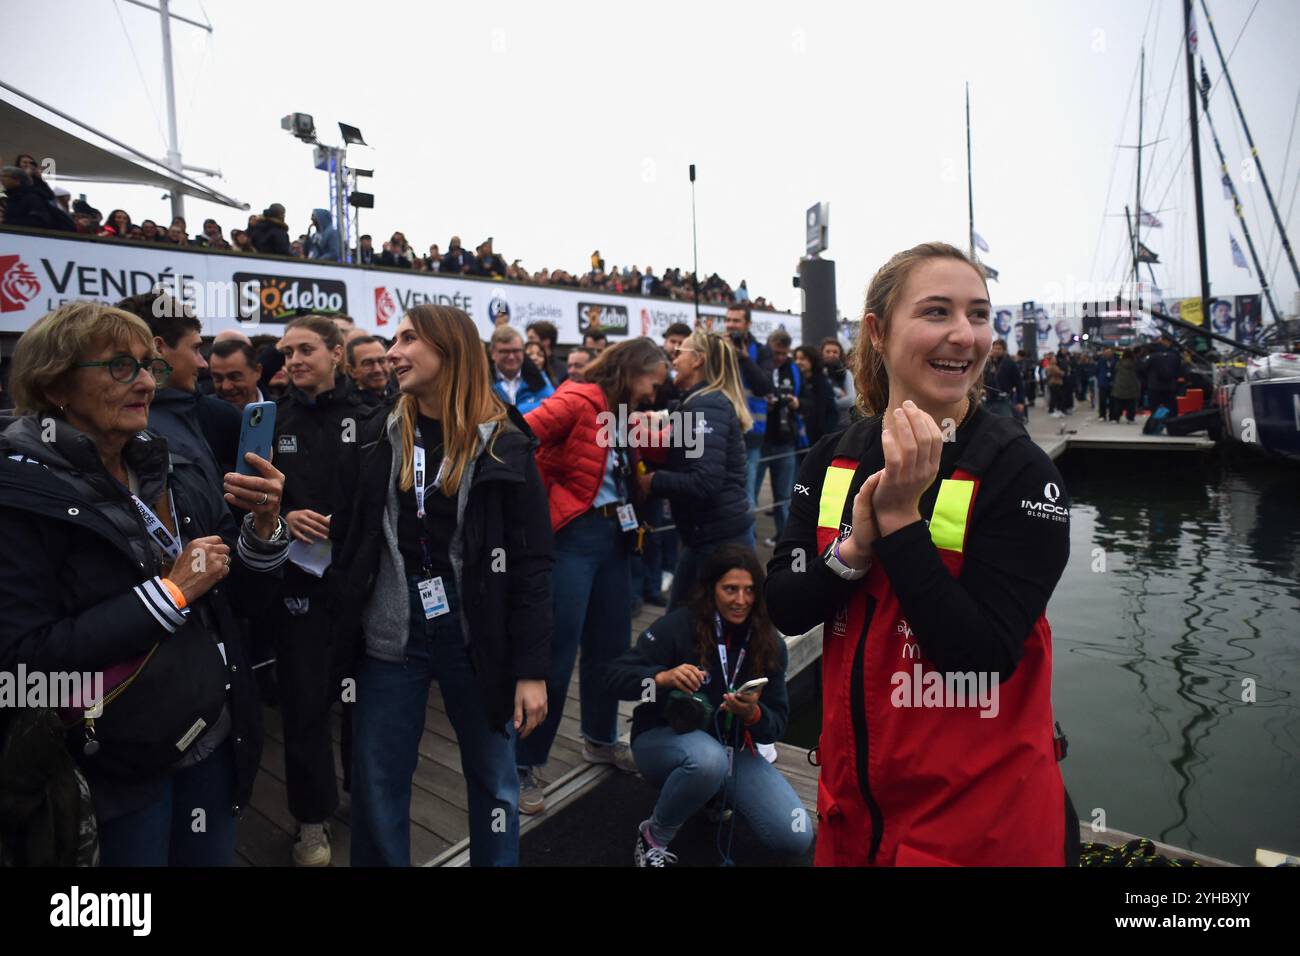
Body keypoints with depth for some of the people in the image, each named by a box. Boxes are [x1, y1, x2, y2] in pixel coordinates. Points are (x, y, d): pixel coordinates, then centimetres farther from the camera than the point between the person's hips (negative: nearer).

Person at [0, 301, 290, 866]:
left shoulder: (173, 471, 1)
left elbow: (235, 598, 5)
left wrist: (263, 526, -13)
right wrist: (168, 592, -22)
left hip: (215, 738, 5)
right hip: (115, 768, -5)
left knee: (213, 856, 20)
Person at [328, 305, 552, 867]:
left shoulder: (504, 444, -6)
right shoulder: (377, 437, 4)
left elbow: (532, 562, -8)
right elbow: (345, 538, 7)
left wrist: (532, 667, -11)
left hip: (476, 634, -2)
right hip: (390, 634, 3)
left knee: (493, 780, 14)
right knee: (377, 785, 13)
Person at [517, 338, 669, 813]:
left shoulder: (622, 414, 15)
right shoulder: (579, 400, -13)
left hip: (613, 535, 9)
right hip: (574, 535, -9)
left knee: (612, 644, 17)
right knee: (556, 654, -3)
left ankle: (601, 739, 37)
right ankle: (524, 766, 12)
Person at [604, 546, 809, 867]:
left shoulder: (770, 645, -4)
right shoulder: (678, 626, -17)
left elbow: (777, 724, -3)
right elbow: (615, 675, -19)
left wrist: (753, 714, -26)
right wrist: (663, 677, -38)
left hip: (733, 750, 4)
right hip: (664, 736, -4)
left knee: (796, 839, -11)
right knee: (708, 759, -40)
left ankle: (715, 796, 16)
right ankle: (653, 837, -11)